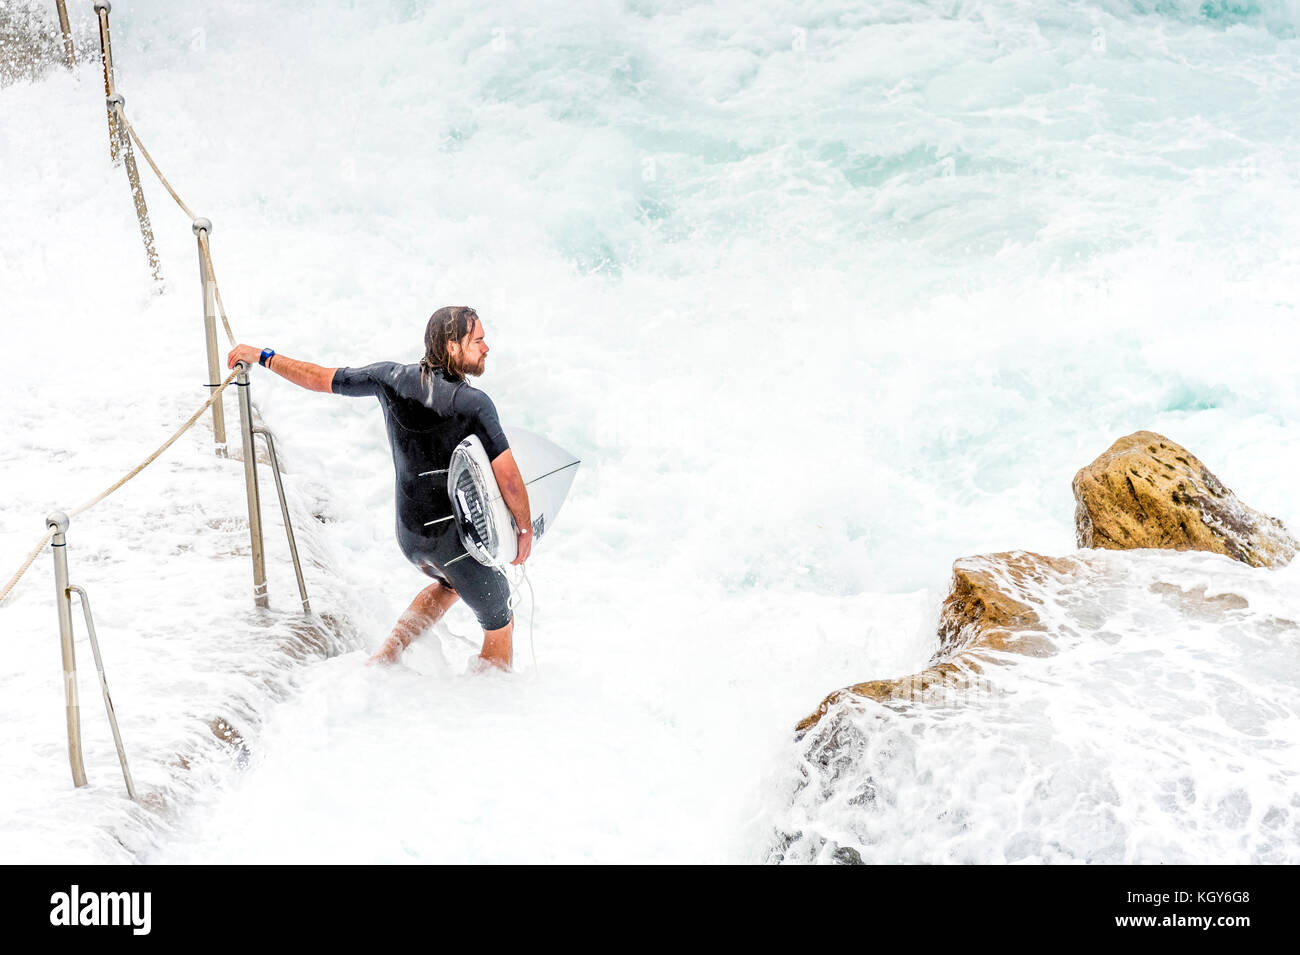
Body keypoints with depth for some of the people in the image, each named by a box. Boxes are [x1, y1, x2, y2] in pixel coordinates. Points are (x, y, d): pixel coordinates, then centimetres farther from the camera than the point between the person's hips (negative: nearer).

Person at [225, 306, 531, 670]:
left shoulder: (391, 378, -3)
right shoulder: (474, 403, -20)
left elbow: (320, 378, 7)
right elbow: (509, 479, -20)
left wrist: (262, 356, 22)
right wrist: (525, 530, -3)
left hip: (408, 533, 7)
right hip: (455, 536, -7)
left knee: (449, 585, 35)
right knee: (500, 625, 13)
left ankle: (384, 658, 28)